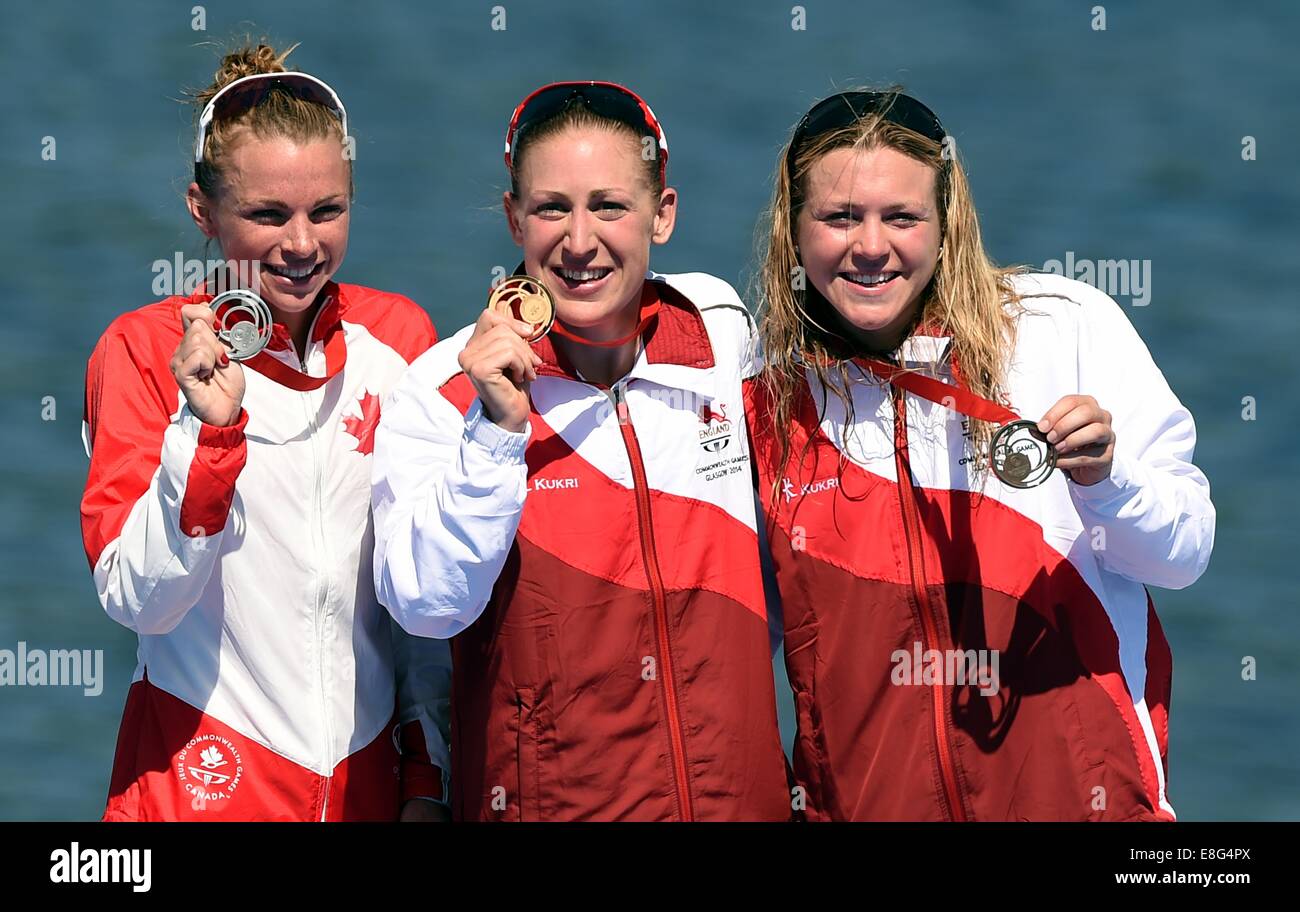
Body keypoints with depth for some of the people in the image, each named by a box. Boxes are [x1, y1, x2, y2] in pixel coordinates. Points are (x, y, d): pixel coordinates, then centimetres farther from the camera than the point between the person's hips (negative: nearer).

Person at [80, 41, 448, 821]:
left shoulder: (399, 339, 1)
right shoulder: (145, 351, -7)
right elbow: (138, 602, -15)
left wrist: (430, 777, 4)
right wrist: (209, 428, -25)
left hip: (369, 777, 3)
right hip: (203, 780, -3)